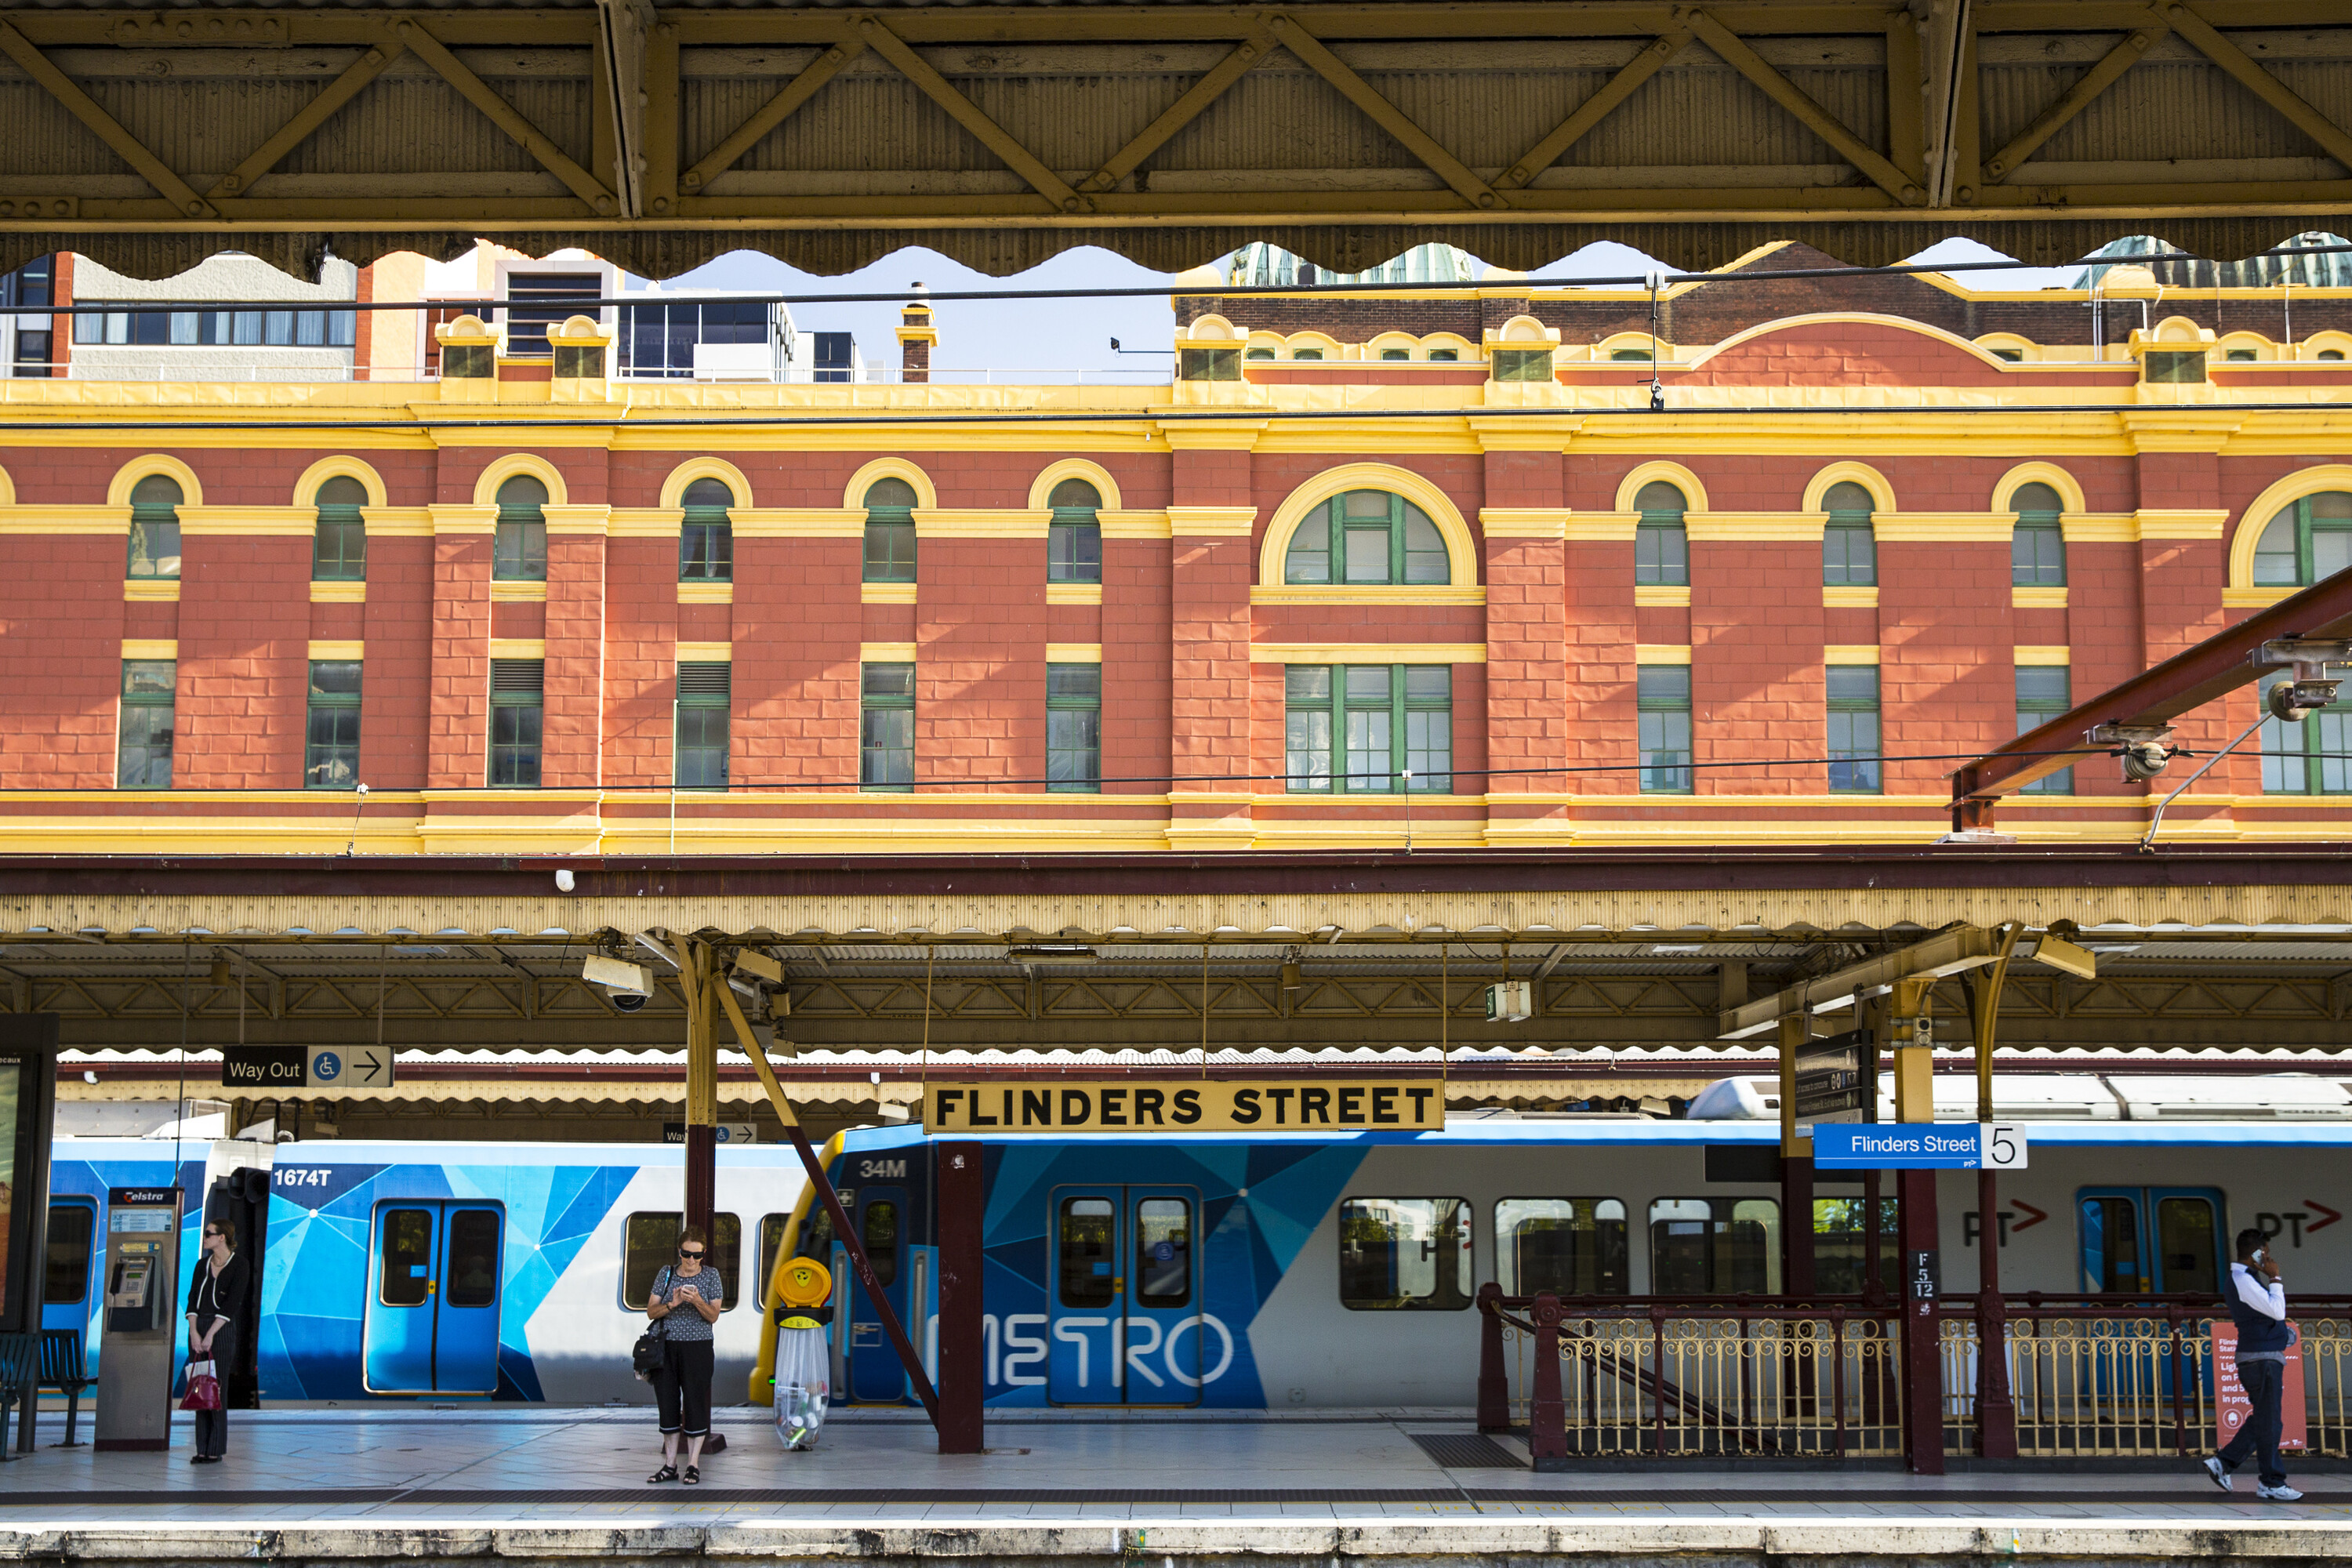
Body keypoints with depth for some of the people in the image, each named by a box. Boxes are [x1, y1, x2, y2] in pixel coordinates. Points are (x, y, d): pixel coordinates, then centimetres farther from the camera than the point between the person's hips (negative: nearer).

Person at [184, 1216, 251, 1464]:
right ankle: (202, 1449, 8)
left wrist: (210, 1335, -15)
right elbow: (192, 1299, 7)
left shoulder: (239, 1266, -5)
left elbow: (231, 1305, -11)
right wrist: (194, 1332, -6)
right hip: (198, 1329, 6)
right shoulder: (202, 1265, 13)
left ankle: (216, 1450, -2)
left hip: (223, 1331, -6)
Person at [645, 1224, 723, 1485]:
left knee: (695, 1403, -4)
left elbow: (713, 1316, -4)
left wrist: (698, 1301, -23)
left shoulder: (711, 1276, 1)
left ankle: (693, 1465, 4)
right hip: (666, 1347, 3)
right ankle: (670, 1465, 11)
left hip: (697, 1347, -2)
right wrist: (672, 1304, -15)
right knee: (667, 1402, 4)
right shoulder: (666, 1274, 7)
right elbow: (651, 1311, 3)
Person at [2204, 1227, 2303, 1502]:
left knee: (2263, 1421, 14)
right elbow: (2277, 1311, -21)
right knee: (2268, 1422, -5)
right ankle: (2271, 1484, 0)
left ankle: (2223, 1462, 15)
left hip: (2265, 1359, 10)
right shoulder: (2243, 1280, -15)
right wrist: (2274, 1278, -13)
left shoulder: (2243, 1279, 18)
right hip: (2261, 1359, -10)